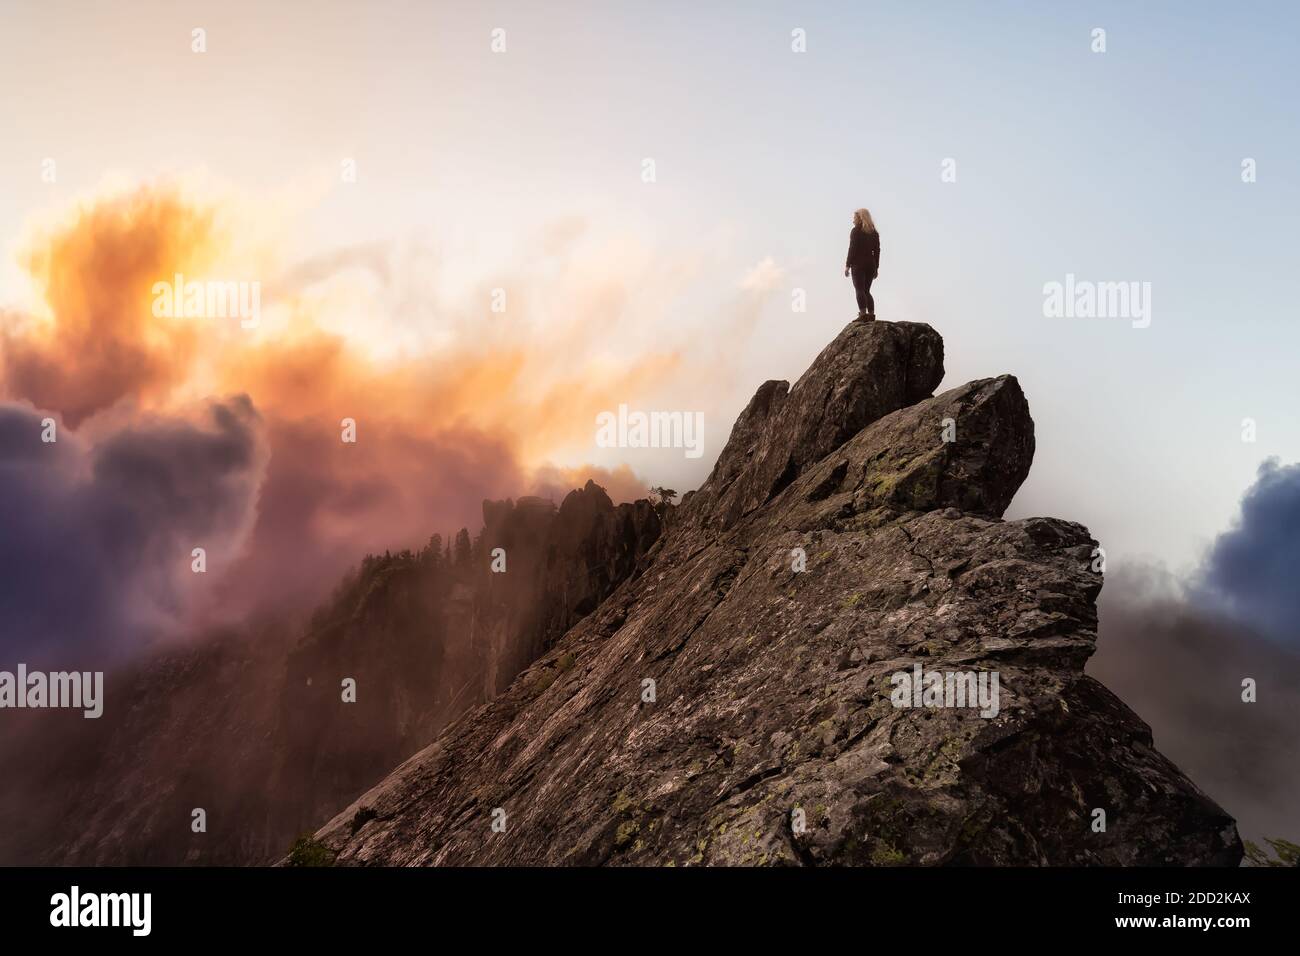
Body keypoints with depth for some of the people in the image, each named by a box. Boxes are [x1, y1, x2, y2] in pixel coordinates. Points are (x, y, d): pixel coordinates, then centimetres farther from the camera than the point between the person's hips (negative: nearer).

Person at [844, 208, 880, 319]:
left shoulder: (856, 231, -3)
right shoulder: (874, 233, 14)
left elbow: (852, 249, -9)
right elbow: (877, 251, 12)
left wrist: (847, 265, -8)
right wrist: (876, 267, 15)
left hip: (858, 264, -6)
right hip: (871, 264, 6)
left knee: (860, 290, -9)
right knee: (866, 290, 12)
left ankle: (863, 313, -22)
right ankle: (871, 313, 1)